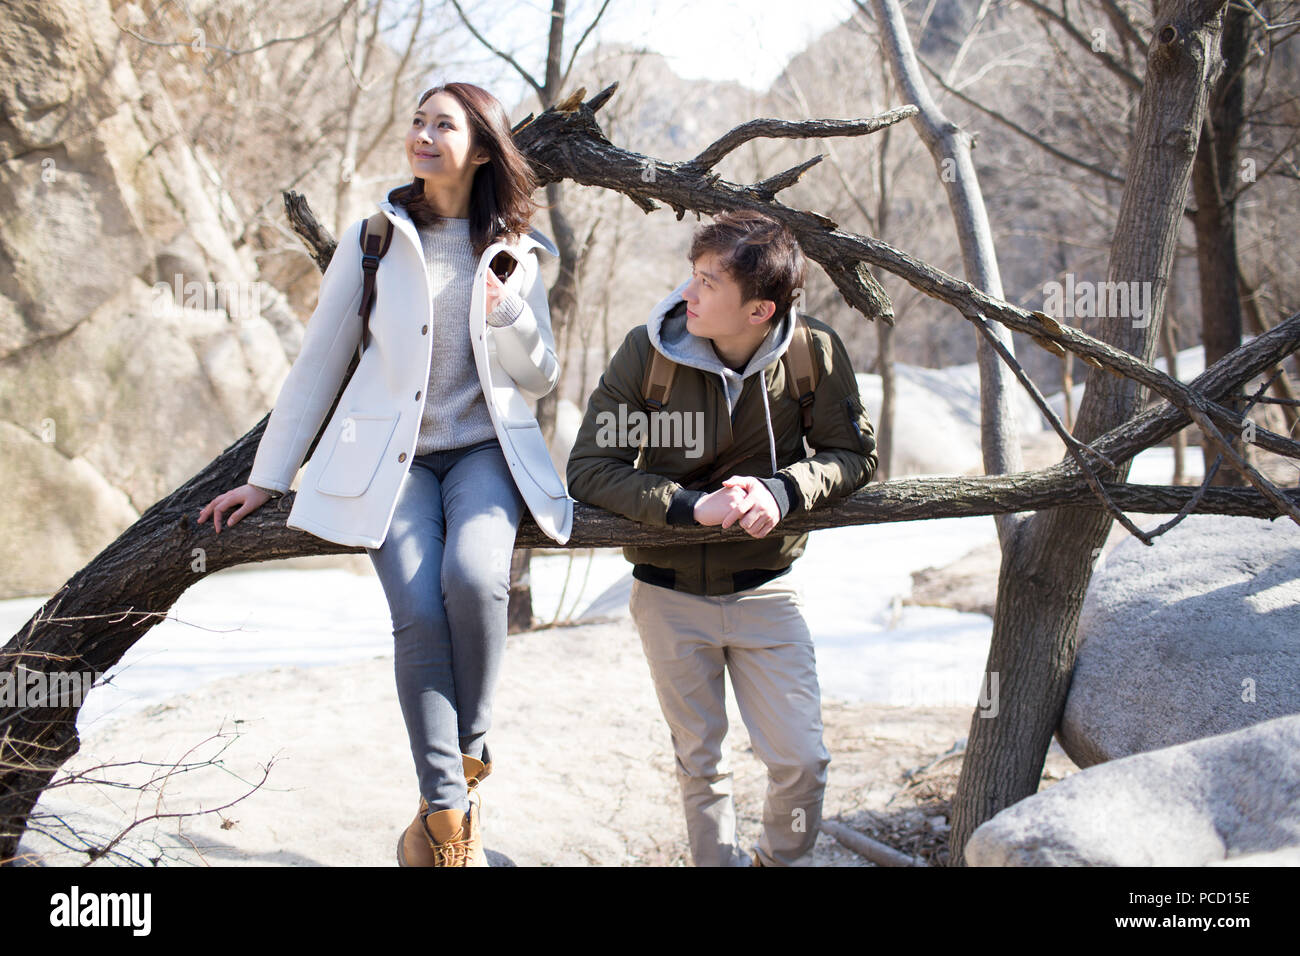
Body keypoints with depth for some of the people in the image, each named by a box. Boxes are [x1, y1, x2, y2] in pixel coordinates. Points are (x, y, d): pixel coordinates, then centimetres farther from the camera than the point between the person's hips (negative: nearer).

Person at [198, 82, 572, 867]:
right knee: (419, 612, -23)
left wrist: (506, 313, -9)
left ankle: (472, 749, -8)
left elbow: (542, 379, 12)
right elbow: (321, 362, 9)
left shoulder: (516, 253, 9)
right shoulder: (374, 239, 5)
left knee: (472, 574, -30)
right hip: (392, 456, 0)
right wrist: (267, 478, 9)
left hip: (485, 449, 1)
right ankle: (449, 816, -18)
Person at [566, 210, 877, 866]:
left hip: (764, 590, 0)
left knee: (800, 760, 1)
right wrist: (691, 505, -28)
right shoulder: (647, 351, -16)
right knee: (700, 762, 12)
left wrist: (781, 491, -22)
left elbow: (854, 454, -2)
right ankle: (718, 861, 34)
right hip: (670, 594, 0)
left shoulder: (814, 352, -13)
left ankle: (783, 859, 30)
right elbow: (589, 468, -15)